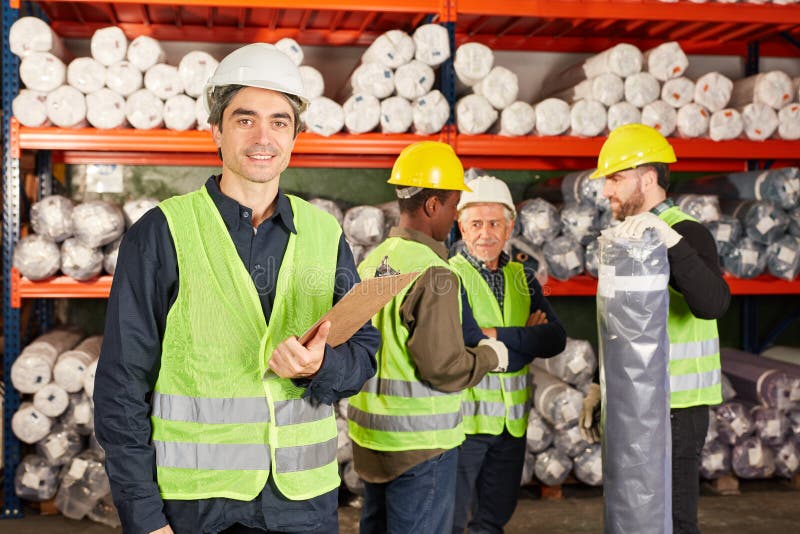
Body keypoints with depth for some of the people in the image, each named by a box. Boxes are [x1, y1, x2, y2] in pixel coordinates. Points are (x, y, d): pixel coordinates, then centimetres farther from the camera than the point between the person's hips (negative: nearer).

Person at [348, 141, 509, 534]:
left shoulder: (371, 263, 6)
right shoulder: (433, 274, -19)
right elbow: (445, 368, -21)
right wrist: (489, 355, -2)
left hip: (369, 436, 8)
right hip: (421, 443, -8)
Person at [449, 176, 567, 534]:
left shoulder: (522, 279, 9)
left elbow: (556, 339, -4)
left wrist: (499, 335, -14)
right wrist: (527, 340, -12)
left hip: (512, 420, 6)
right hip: (463, 419, -6)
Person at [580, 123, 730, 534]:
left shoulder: (686, 233, -14)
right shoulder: (628, 237, 15)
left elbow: (712, 304, -33)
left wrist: (669, 237, -40)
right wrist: (601, 385, 17)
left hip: (674, 410, -9)